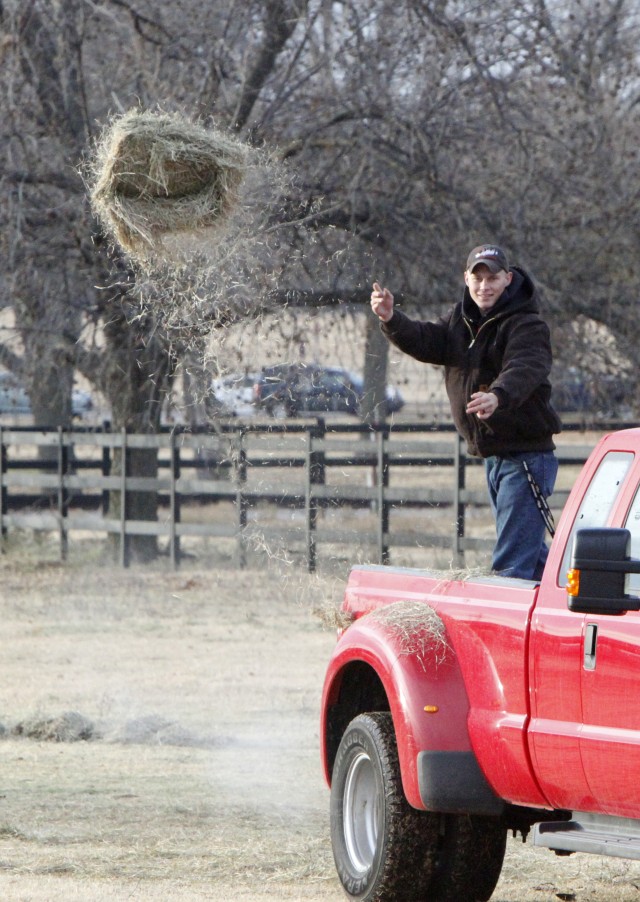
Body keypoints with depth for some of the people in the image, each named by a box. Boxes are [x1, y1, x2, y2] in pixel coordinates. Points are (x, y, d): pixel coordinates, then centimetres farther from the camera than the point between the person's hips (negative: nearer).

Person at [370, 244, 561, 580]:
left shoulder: (527, 325, -15)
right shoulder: (461, 319, 11)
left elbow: (525, 369, -33)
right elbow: (426, 342, -2)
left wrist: (498, 396, -53)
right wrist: (391, 319, -21)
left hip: (526, 455, -9)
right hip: (491, 456, 9)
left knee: (513, 562, -14)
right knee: (529, 551, 20)